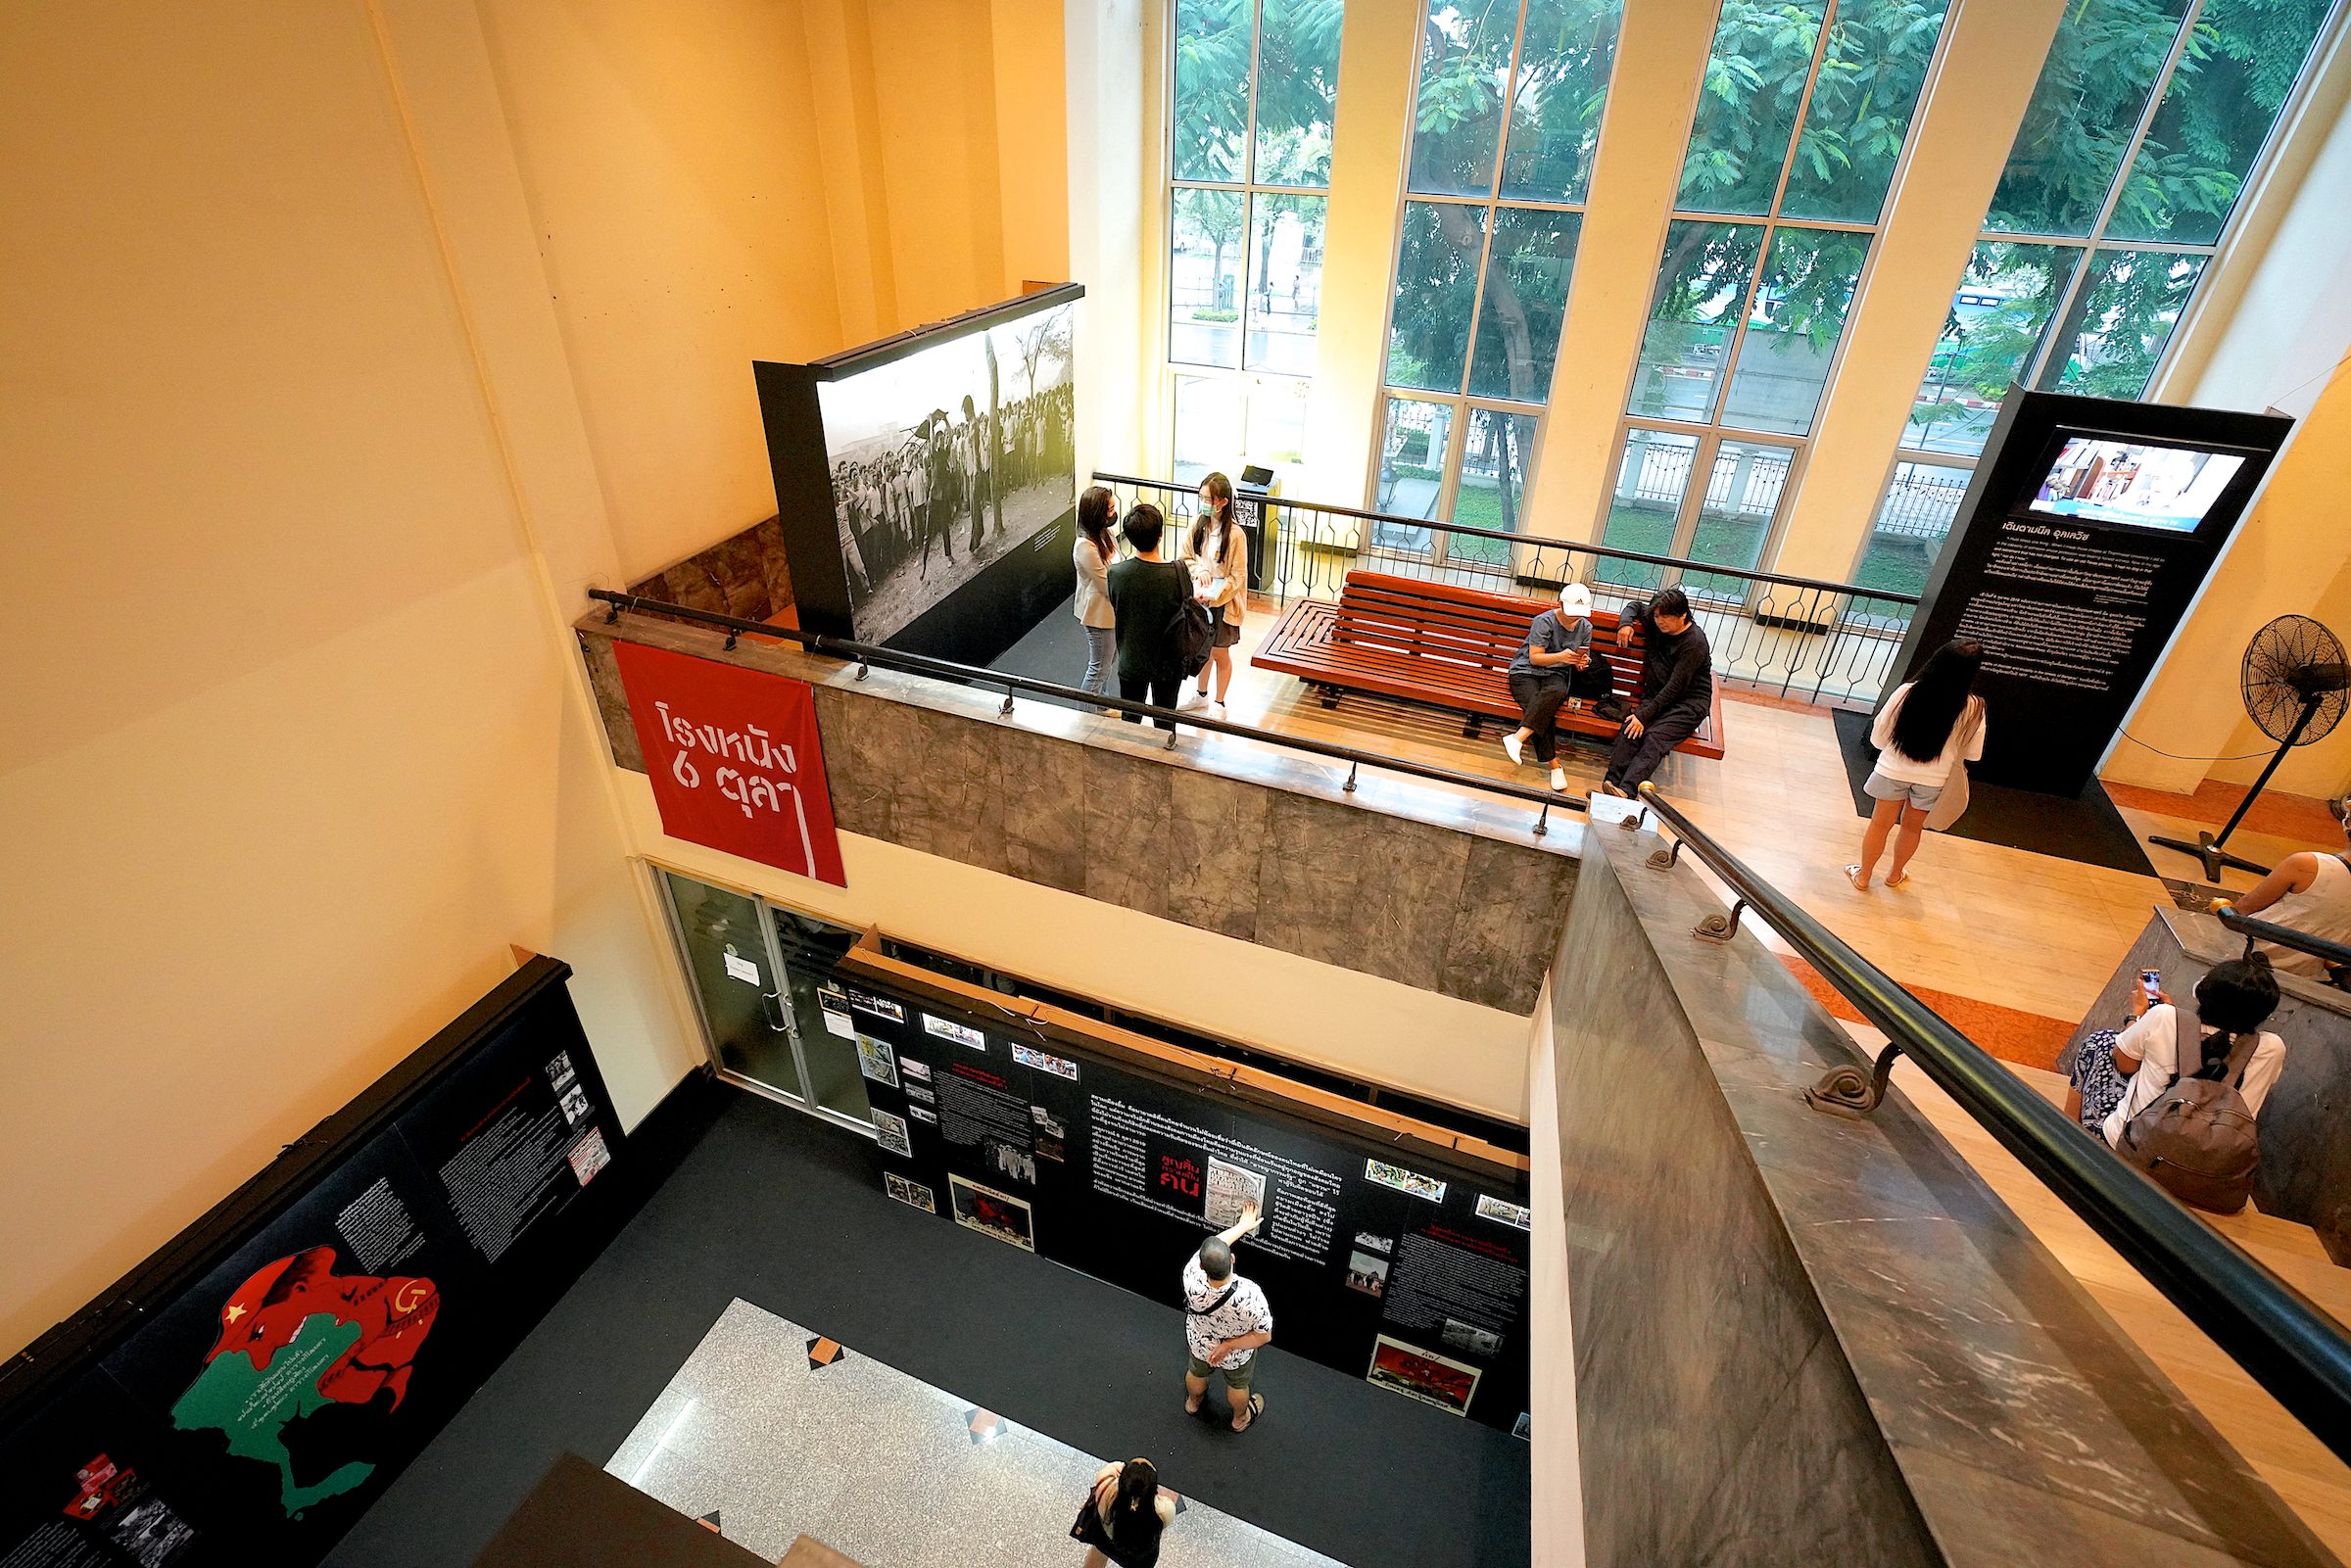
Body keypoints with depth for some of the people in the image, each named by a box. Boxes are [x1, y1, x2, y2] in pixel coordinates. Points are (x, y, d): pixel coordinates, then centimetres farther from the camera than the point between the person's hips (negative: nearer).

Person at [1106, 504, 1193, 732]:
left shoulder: (1116, 574, -20)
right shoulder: (1179, 574, -25)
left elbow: (1117, 614, -3)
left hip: (1130, 660, 1)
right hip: (1167, 662, -1)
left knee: (1130, 721, 21)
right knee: (1164, 722, 19)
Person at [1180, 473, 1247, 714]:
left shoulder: (1235, 534, -20)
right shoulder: (1197, 524, -5)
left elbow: (1237, 577, -16)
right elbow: (1186, 557, 6)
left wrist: (1213, 595, -23)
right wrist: (1199, 571, -14)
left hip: (1223, 603, -5)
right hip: (1198, 598, 5)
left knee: (1220, 654, 9)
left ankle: (1219, 703, 28)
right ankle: (1201, 693, 43)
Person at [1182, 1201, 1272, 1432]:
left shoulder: (1192, 1279, -39)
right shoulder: (1249, 1295, -46)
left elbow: (1215, 1243, -20)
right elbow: (1264, 1336, -29)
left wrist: (1243, 1225, -7)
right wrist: (1228, 1346, -19)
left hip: (1199, 1344, 2)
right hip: (1238, 1356, -2)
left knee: (1197, 1373, 36)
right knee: (1238, 1384, 32)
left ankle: (1193, 1403, 66)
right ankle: (1240, 1418, 62)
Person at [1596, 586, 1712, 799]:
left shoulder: (1695, 643, -16)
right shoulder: (1655, 622, 5)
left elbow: (1675, 687, -21)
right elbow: (1634, 607, 27)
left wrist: (1644, 715, -25)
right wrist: (1625, 622, 3)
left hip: (1690, 702, -6)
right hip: (1657, 697, 6)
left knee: (1655, 737, -32)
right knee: (1630, 729, -26)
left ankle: (1625, 791, -52)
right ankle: (1611, 784, -41)